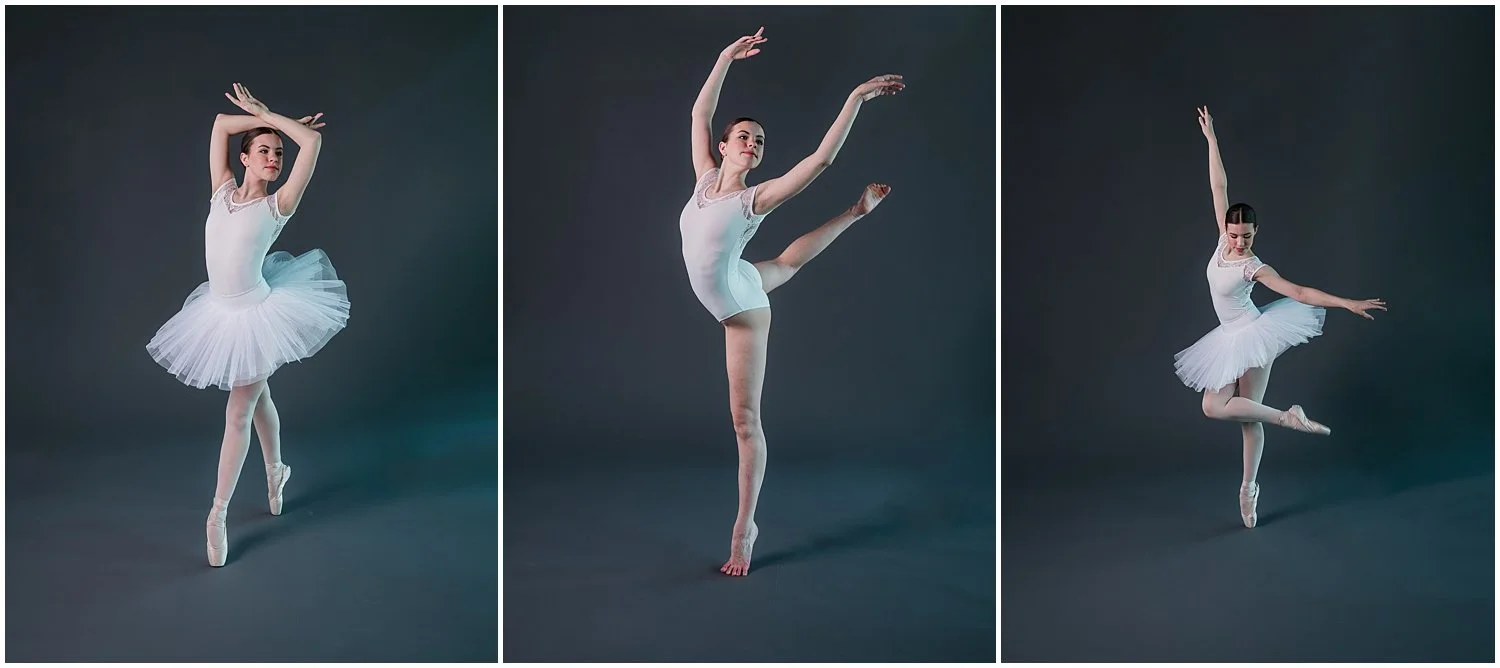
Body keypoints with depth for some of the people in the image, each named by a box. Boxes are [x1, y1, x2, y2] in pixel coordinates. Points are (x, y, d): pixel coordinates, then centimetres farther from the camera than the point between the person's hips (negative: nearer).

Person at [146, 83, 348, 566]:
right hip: (220, 312, 5)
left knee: (238, 415, -2)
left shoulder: (278, 205, -9)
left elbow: (313, 139, -15)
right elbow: (221, 122, 5)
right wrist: (263, 121, 6)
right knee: (258, 399, 21)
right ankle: (275, 472, 41)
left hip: (258, 314, -5)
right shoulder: (223, 192, 3)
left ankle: (218, 516, 5)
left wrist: (264, 114, -4)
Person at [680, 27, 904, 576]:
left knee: (745, 418, -4)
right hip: (723, 296, 7)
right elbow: (700, 112, 0)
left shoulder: (757, 197, -21)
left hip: (742, 306, -7)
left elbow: (821, 158, -29)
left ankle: (744, 528, 1)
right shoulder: (706, 177, -6)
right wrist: (726, 58, -4)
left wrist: (856, 98, -30)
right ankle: (855, 212, 52)